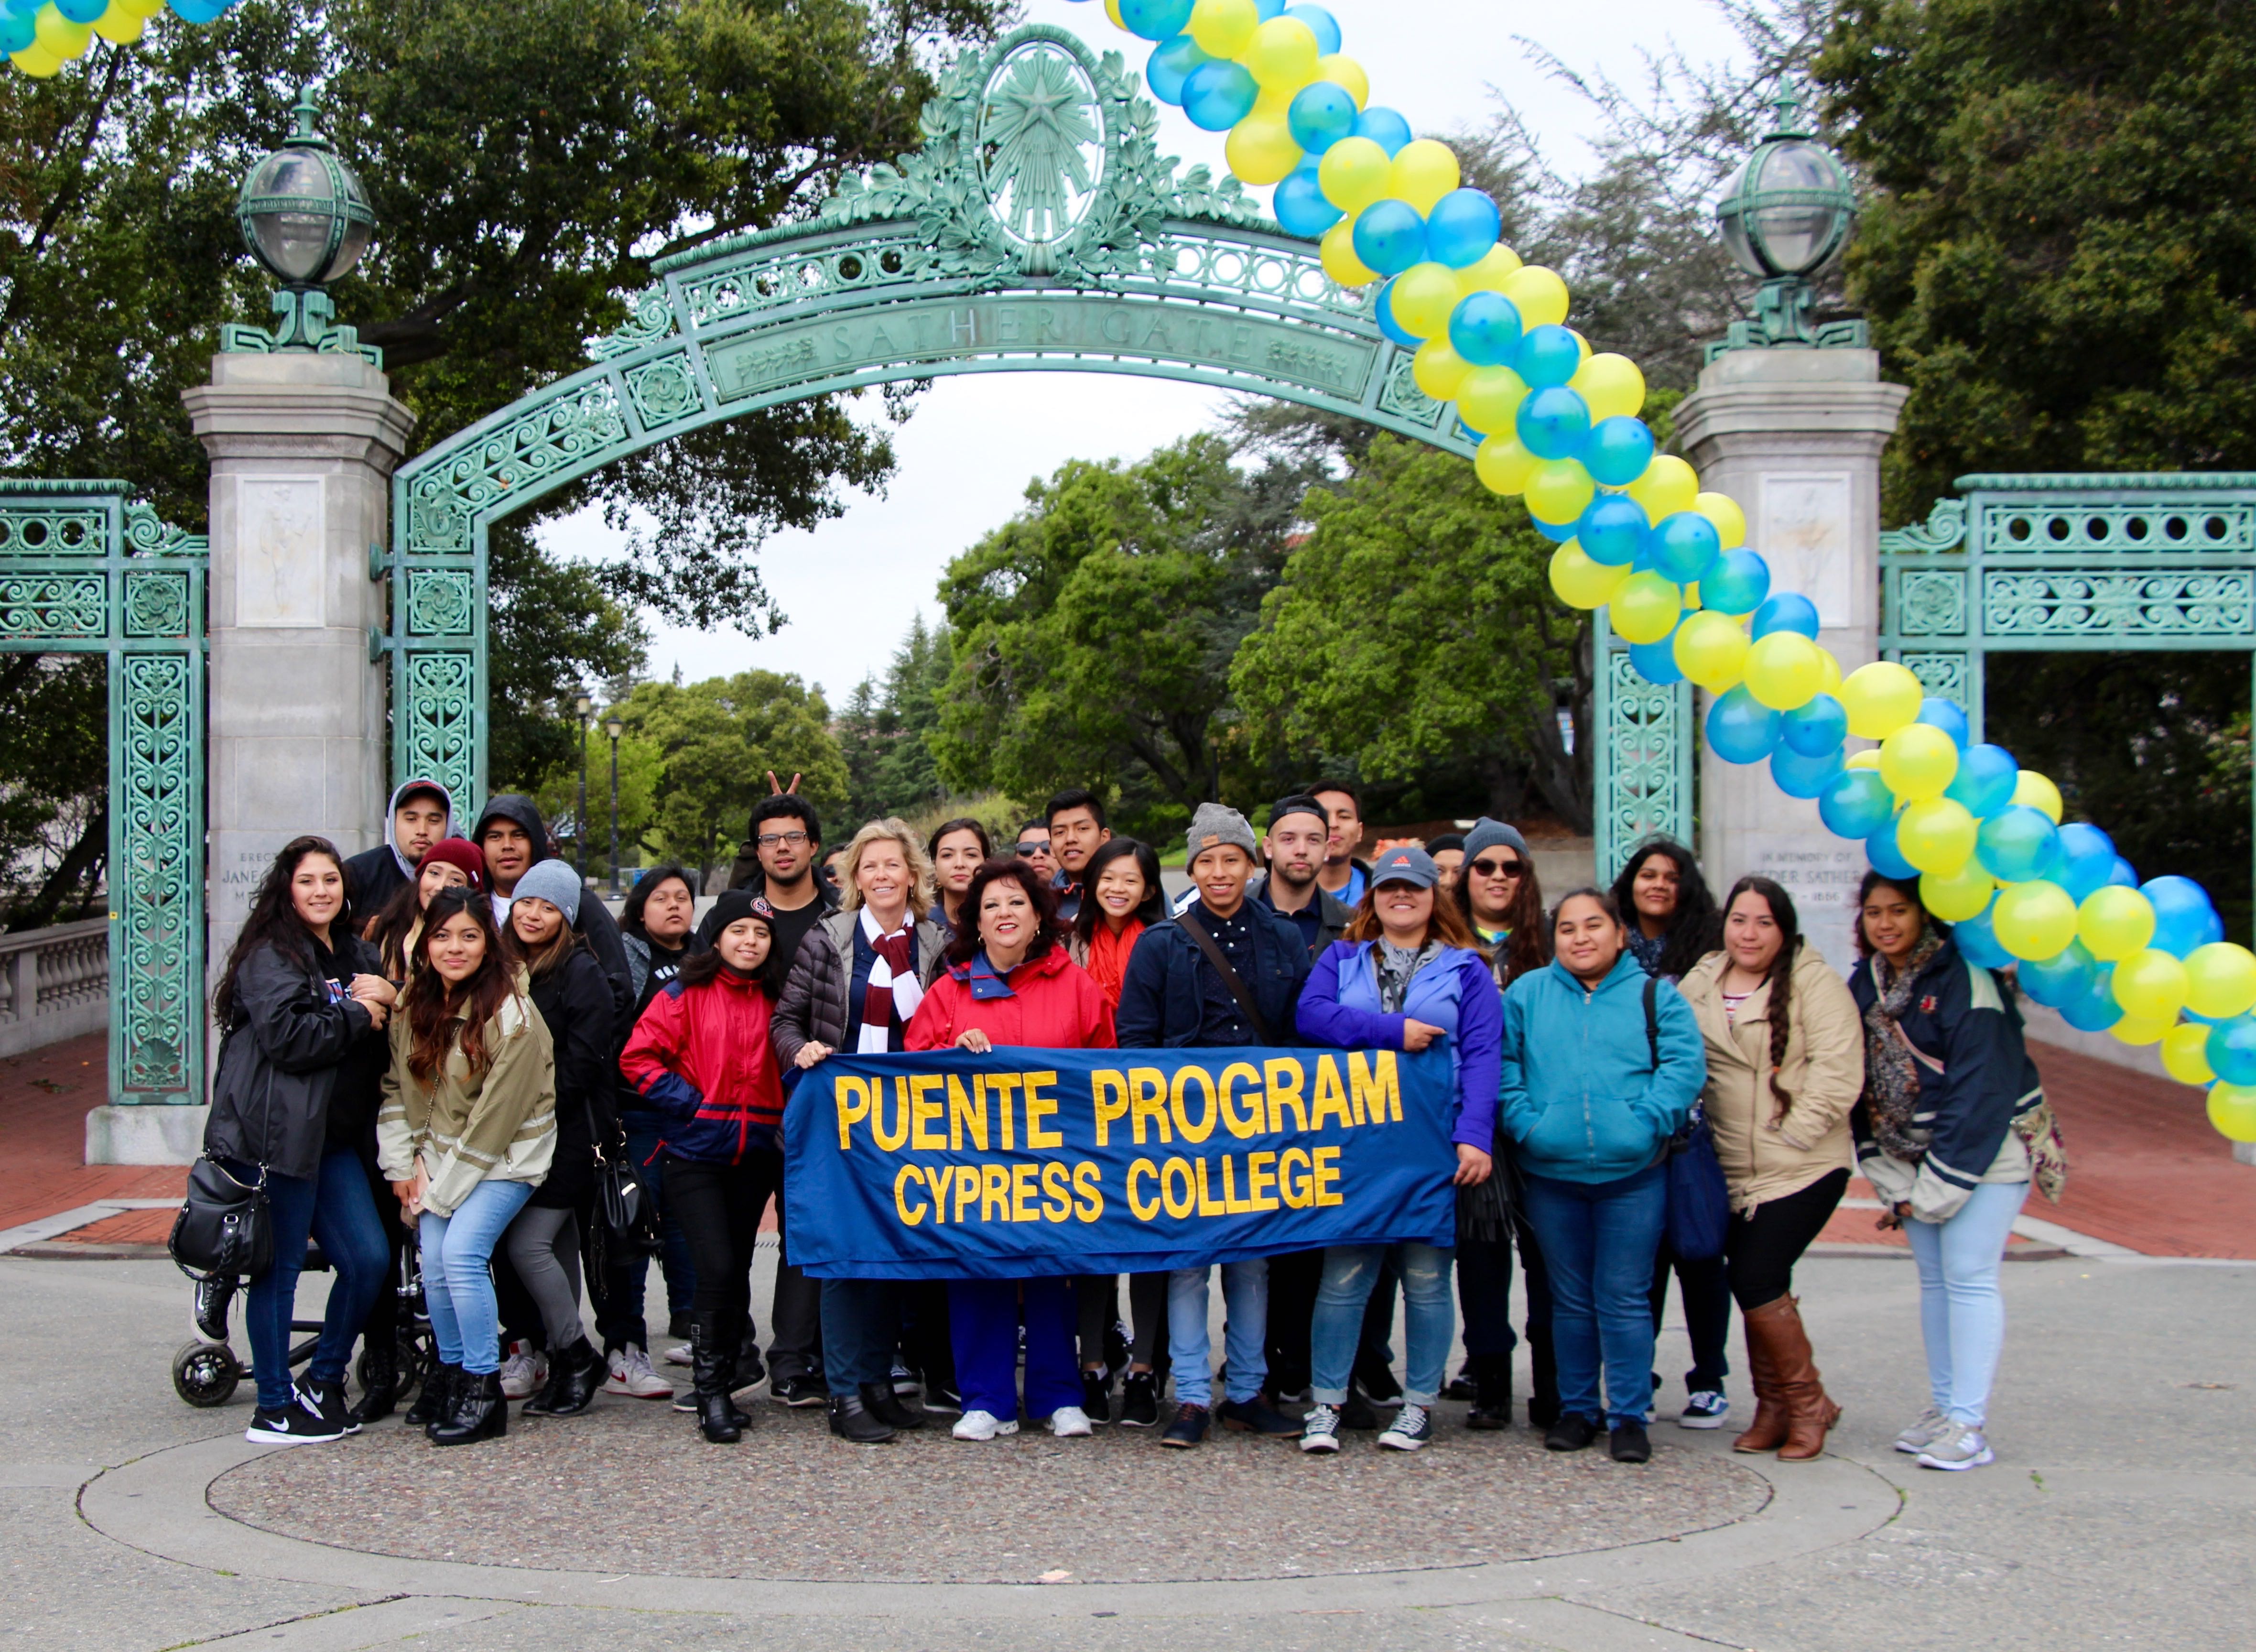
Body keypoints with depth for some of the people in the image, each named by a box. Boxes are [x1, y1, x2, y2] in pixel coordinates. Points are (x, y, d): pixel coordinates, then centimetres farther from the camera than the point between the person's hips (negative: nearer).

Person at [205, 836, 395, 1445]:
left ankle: (324, 1381, 20)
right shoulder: (271, 956, -6)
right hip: (277, 1135, -7)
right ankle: (274, 1408, 9)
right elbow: (286, 1035, -20)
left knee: (370, 1258, 2)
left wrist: (388, 999, -7)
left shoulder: (358, 954, 17)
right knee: (279, 1269, -1)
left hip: (333, 1136, 7)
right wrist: (357, 1017, -8)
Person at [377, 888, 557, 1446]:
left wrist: (440, 1192, -15)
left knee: (461, 1251, -21)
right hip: (439, 1152, 6)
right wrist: (403, 1166, -1)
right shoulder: (412, 1004, 0)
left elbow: (495, 1119, -19)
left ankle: (484, 1392, -11)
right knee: (433, 1261, -6)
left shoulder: (512, 1016, -21)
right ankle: (450, 1372, 16)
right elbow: (396, 1087, 9)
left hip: (506, 1154, -6)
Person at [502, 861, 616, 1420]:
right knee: (558, 1250, 10)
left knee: (529, 1244, -12)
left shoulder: (581, 973, -6)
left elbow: (582, 1061, -13)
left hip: (569, 1136, -6)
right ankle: (570, 1363, 16)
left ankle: (575, 1358, 2)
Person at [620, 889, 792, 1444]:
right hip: (696, 1153, -4)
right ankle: (711, 1394, -3)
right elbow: (639, 1058, -6)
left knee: (737, 1270, 8)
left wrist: (782, 1120, 2)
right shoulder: (684, 995, -1)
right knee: (718, 1266, -14)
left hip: (755, 1155, 4)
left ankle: (724, 1386, 19)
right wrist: (688, 1104, -11)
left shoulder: (773, 1003, 11)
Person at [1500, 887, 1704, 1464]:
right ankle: (1577, 1408, 23)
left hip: (1632, 1175, -2)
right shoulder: (1527, 994, 8)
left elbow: (1684, 1066, -5)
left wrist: (1646, 1124, -15)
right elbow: (1503, 1064, 3)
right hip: (1551, 1174, 2)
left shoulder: (1656, 997, 4)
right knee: (1570, 1300, 12)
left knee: (1624, 1300, 1)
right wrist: (1525, 1123, -10)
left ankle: (1629, 1415, 11)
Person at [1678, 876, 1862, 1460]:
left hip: (1804, 1167, -5)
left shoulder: (1813, 982, -5)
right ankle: (1776, 1409, 20)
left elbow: (1837, 1071, -11)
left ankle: (1807, 1404, 7)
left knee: (1757, 1281, -11)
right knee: (1757, 1284, 8)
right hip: (1733, 1170, 5)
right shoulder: (1699, 984, 11)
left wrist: (1793, 1135, -14)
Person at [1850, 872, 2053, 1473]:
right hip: (1912, 1157, 7)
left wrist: (1938, 1185, -17)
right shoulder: (1864, 985, 5)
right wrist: (1891, 1182, 1)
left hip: (1984, 1150, -7)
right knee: (1934, 1280, 10)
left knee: (1969, 1277, -8)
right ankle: (1942, 1407, 17)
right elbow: (1860, 1084, 8)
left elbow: (1983, 1089, -19)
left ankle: (1969, 1424, -5)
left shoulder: (1964, 978, -17)